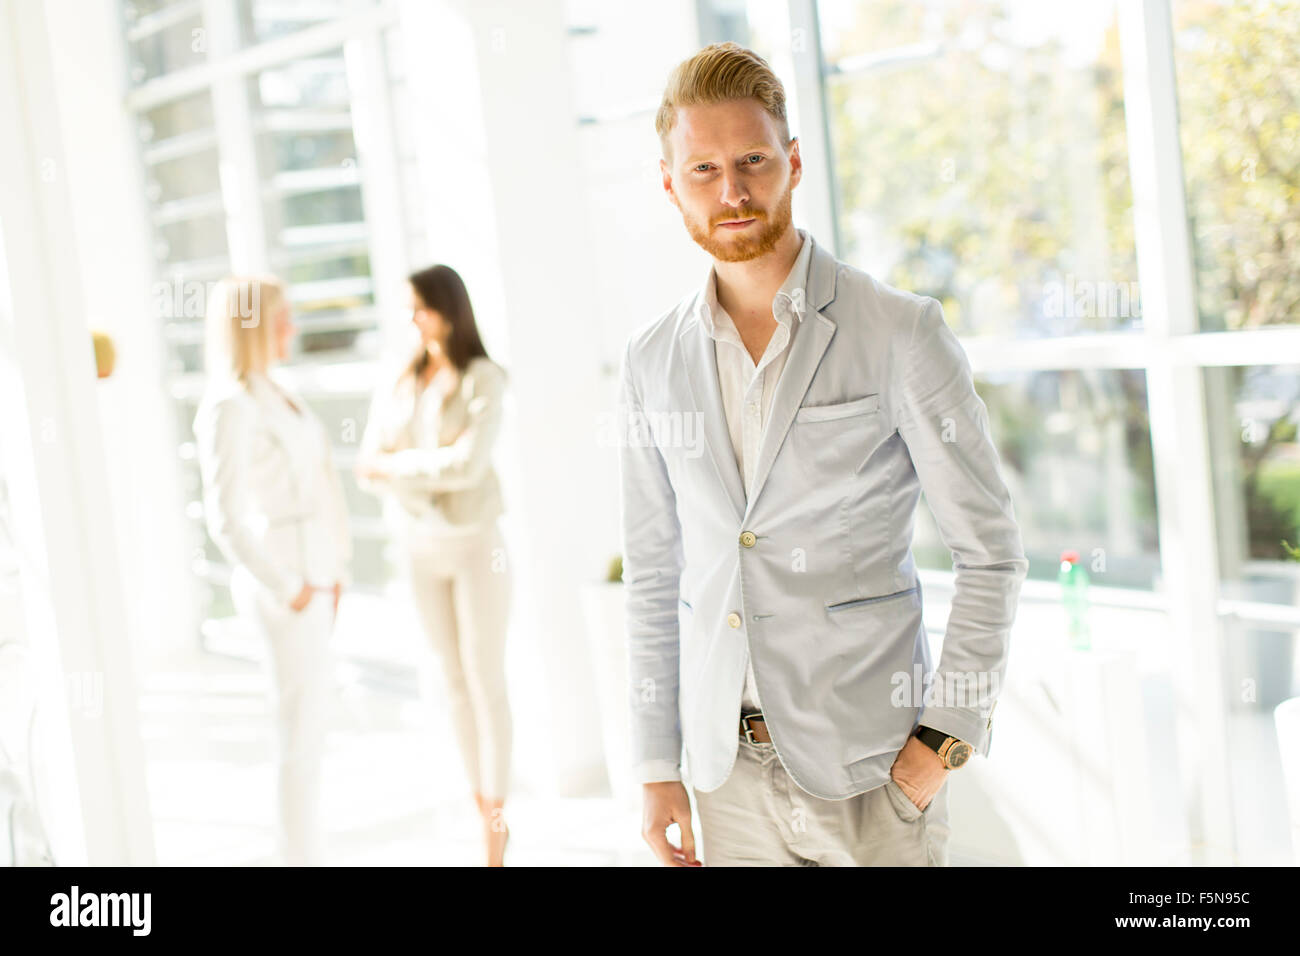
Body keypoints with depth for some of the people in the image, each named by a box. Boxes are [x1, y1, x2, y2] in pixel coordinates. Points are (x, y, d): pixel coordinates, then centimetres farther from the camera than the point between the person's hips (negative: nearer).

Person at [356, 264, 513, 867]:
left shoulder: (483, 380, -11)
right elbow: (369, 470, -1)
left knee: (486, 683, -4)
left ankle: (494, 837, 2)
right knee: (455, 681, 10)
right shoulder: (396, 384, 5)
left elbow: (467, 464, -23)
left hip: (476, 544, -5)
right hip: (419, 545, 5)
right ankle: (489, 817, 21)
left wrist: (395, 464, -12)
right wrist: (435, 463, -17)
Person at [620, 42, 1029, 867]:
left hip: (870, 764, -3)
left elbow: (991, 552, -4)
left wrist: (945, 739, -10)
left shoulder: (900, 332, -7)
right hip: (730, 766, 4)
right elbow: (654, 573, 9)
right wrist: (658, 767, 8)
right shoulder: (653, 359, 5)